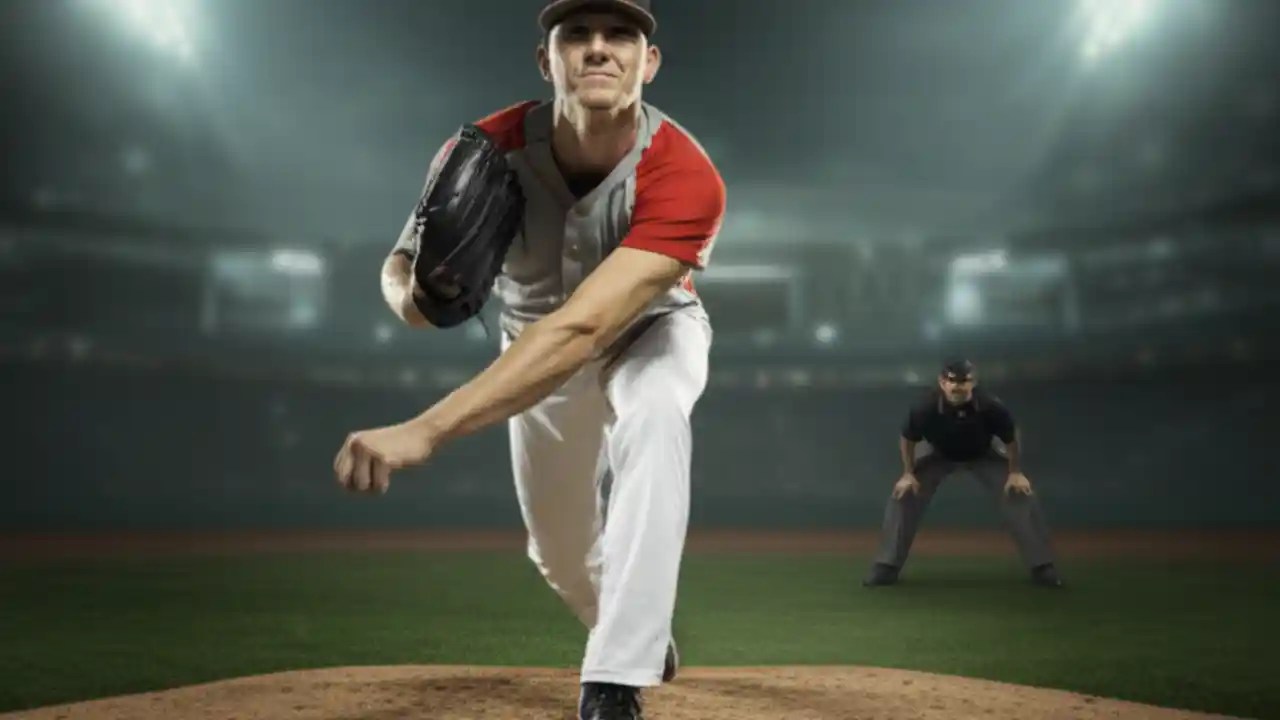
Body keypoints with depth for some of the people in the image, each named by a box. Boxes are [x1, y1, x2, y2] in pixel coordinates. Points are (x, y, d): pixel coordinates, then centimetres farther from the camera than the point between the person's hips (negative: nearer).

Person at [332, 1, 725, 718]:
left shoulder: (685, 177, -40)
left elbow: (581, 330, -51)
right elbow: (400, 268, -14)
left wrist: (425, 431, -60)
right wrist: (413, 292, -42)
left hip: (651, 328, -3)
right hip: (536, 342, 3)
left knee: (653, 414, -37)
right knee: (559, 549, 11)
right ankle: (641, 633, 47)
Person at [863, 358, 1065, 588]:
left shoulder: (991, 407, -37)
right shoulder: (925, 408, -37)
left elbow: (1011, 438, -15)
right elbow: (907, 439, -15)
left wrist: (1015, 472, -15)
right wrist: (908, 474, -16)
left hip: (983, 456, 0)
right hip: (941, 457, 0)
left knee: (1022, 495, -15)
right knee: (903, 495, -15)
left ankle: (1042, 568, -2)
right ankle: (886, 568, -4)